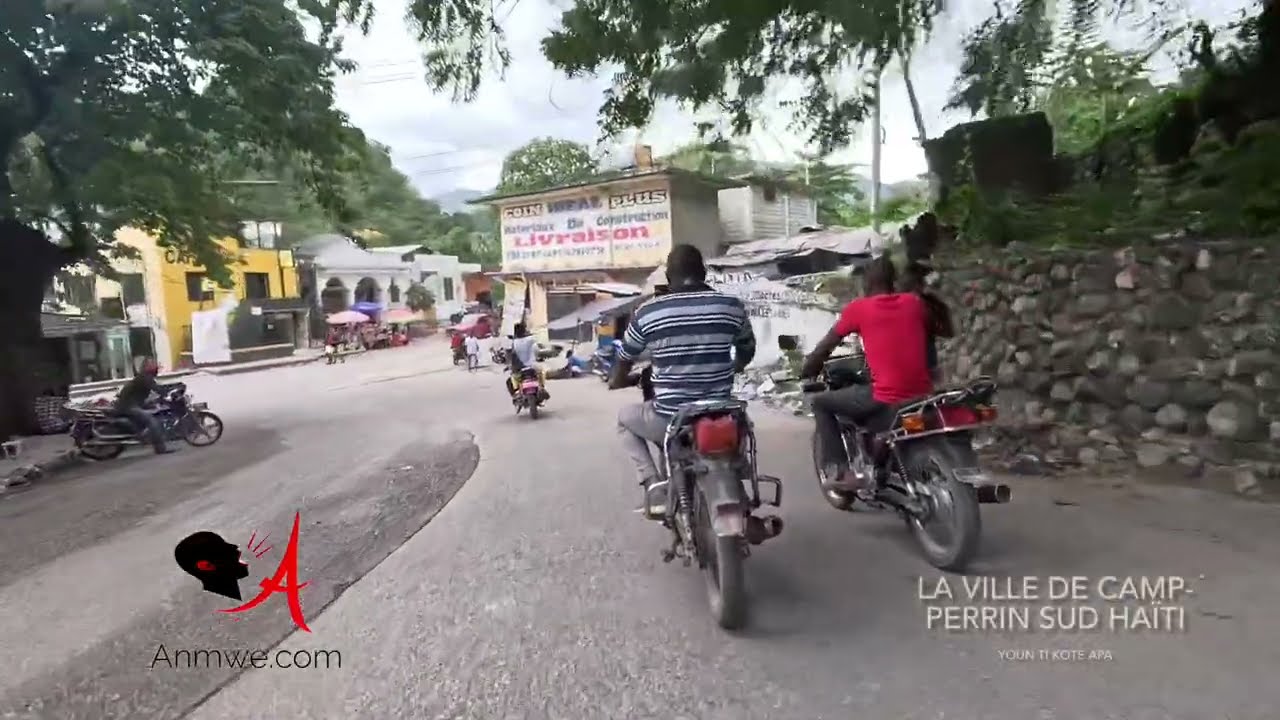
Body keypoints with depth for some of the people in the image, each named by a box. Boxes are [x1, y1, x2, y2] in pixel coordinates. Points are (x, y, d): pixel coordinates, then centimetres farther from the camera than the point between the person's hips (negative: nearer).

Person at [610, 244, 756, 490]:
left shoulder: (647, 313, -6)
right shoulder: (732, 306, -2)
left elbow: (624, 360, 8)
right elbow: (747, 352, 16)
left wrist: (617, 381, 32)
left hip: (670, 420, -2)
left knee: (625, 418, 28)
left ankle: (652, 483, 13)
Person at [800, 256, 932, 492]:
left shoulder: (858, 308, -1)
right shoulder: (914, 302, 10)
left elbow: (826, 346, 6)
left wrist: (807, 371, 22)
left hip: (886, 398, -5)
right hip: (922, 393, 5)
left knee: (820, 403, 12)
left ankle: (836, 470, 1)